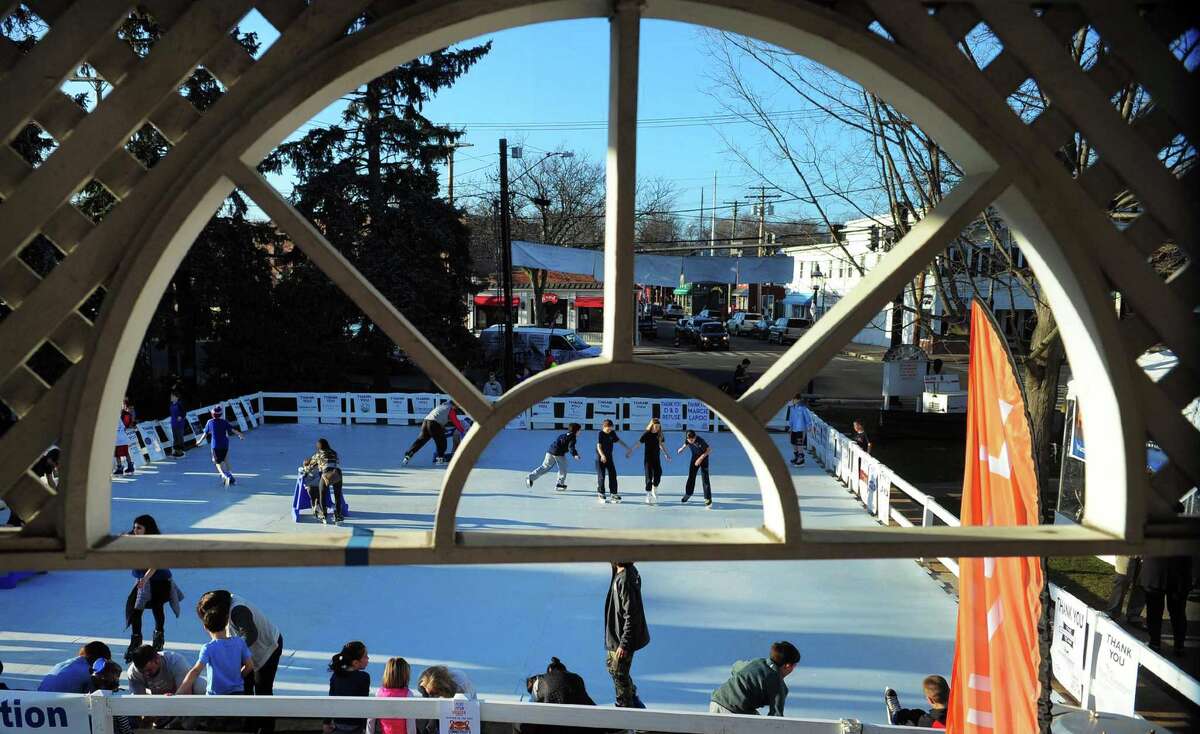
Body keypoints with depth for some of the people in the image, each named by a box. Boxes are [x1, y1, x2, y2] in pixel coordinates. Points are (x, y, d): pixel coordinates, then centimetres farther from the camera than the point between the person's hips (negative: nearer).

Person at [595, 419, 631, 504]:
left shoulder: (612, 433, 3)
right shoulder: (601, 434, -13)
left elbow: (619, 441, 18)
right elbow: (598, 446, -21)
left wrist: (627, 447, 18)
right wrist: (602, 455, -37)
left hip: (609, 457, 5)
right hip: (601, 458, -5)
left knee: (613, 475, 4)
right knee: (601, 476, -1)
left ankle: (614, 494, 11)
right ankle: (601, 495, 7)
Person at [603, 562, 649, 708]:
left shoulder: (625, 580, -30)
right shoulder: (631, 572, -1)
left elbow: (631, 615, -28)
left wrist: (624, 644, -23)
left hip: (623, 637, -10)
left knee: (620, 675, 7)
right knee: (611, 664, 25)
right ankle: (634, 700, 39)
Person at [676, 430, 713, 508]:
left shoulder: (700, 441, -33)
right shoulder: (687, 440, -16)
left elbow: (709, 449, -24)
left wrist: (701, 458, -28)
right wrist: (682, 448, -2)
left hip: (703, 458, -5)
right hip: (694, 457, 5)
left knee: (705, 479, -11)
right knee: (691, 476, 13)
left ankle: (708, 499, -9)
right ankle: (688, 493, 34)